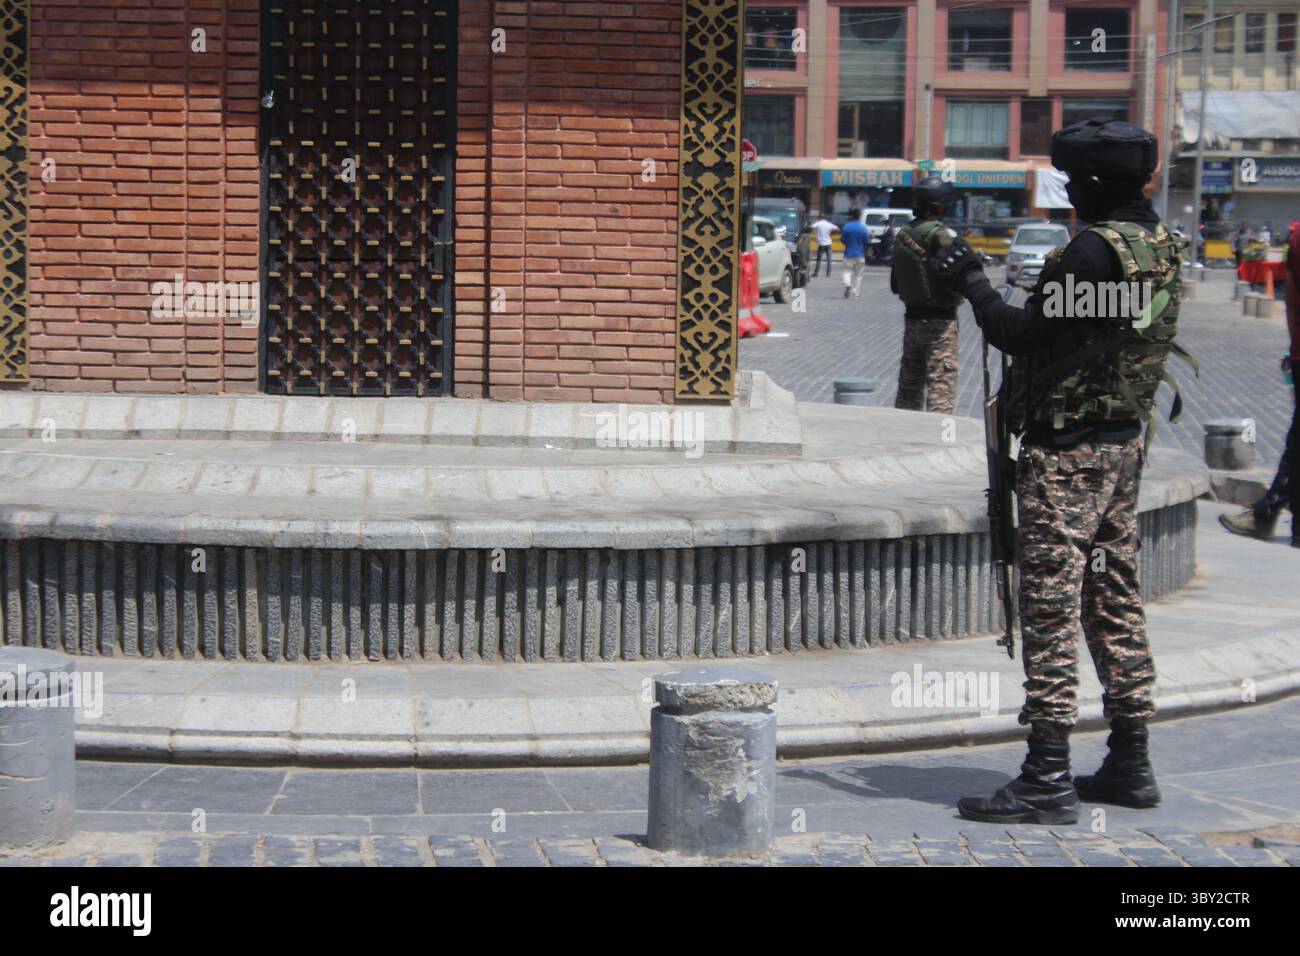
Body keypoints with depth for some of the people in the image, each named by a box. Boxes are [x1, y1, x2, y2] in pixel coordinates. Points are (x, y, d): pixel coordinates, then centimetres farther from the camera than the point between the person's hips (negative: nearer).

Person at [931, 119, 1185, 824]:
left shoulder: (1097, 249, -20)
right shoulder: (1160, 245, 9)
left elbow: (1021, 335, -17)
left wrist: (972, 281, -4)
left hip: (1066, 449, -9)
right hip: (1124, 442, 9)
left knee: (1050, 606, -6)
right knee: (1115, 600, 14)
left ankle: (1048, 778, -5)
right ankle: (1129, 764, 19)